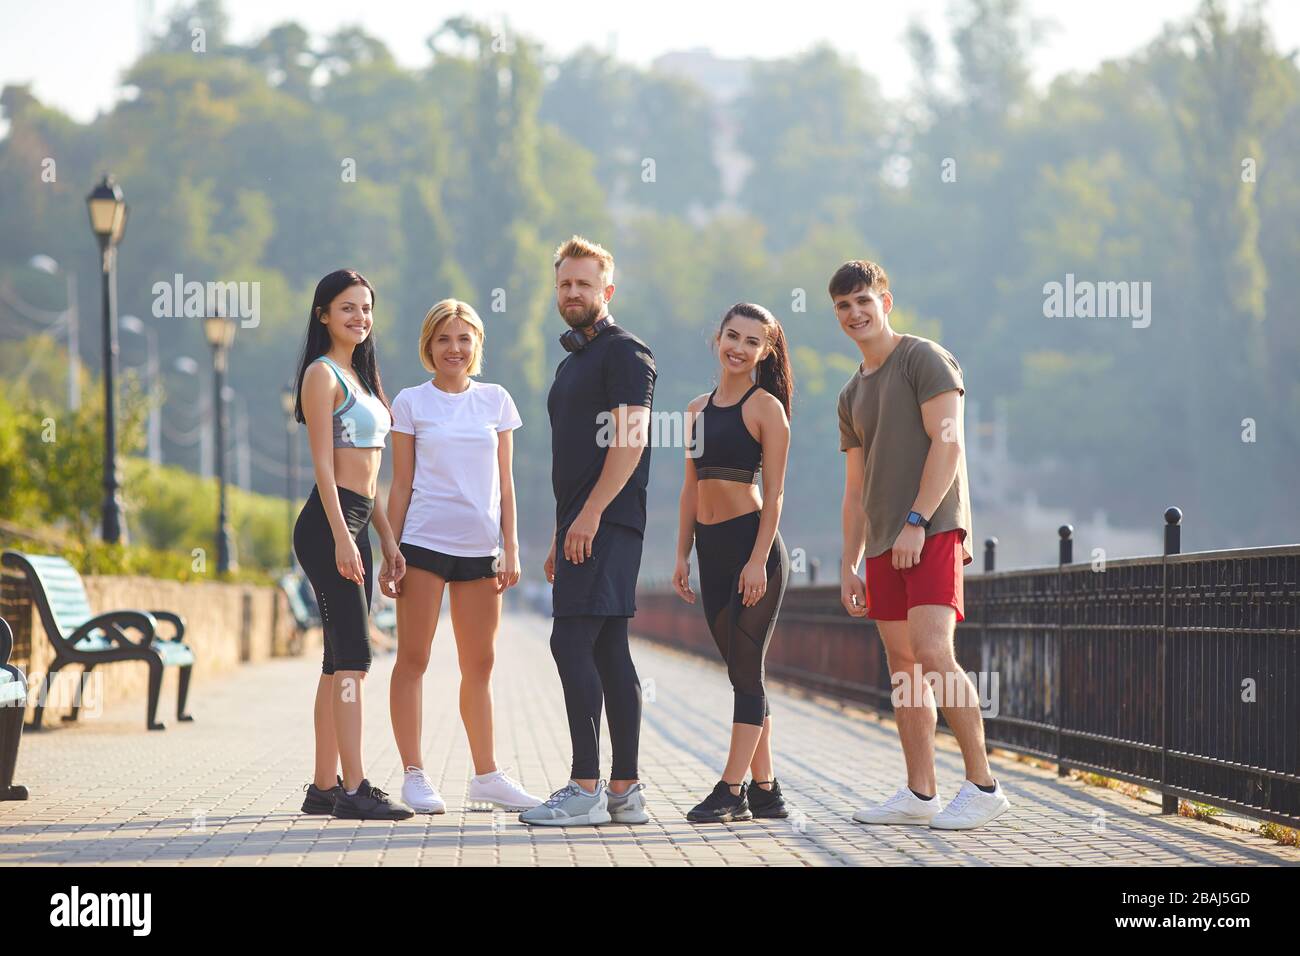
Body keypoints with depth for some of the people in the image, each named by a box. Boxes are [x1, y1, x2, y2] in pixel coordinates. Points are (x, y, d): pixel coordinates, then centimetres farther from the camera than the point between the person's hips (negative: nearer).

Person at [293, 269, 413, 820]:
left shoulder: (359, 376, 21)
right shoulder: (322, 374, -6)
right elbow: (323, 464, -14)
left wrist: (387, 538, 18)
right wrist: (342, 537, -20)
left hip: (354, 525, 9)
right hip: (329, 525, -9)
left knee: (341, 661, 8)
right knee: (353, 656, -13)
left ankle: (324, 787, 11)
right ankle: (353, 789, -16)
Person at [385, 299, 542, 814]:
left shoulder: (496, 401, 10)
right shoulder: (411, 403, 2)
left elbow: (504, 483, 11)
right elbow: (401, 485, 2)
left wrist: (510, 549, 4)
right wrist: (390, 553, -3)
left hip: (481, 547, 3)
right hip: (424, 540, -3)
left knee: (479, 665, 8)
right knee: (413, 660, -3)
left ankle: (486, 775, 16)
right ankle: (414, 775, 0)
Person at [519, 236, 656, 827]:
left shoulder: (623, 353, -6)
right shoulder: (572, 362, 23)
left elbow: (630, 438, -17)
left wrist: (589, 513, -22)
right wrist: (561, 537, 22)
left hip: (606, 524, -10)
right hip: (583, 527, 10)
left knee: (572, 643, -14)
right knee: (608, 652, 7)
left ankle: (586, 788, -15)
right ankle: (624, 791, 7)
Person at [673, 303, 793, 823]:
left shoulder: (766, 408, -5)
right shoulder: (698, 409, 14)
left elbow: (774, 492, -9)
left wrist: (759, 559, -16)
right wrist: (682, 555, 11)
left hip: (752, 542, -7)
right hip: (712, 547, 7)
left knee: (746, 670, -6)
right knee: (742, 672, 9)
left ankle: (731, 789, -7)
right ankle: (764, 789, 13)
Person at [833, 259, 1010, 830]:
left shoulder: (924, 359, -2)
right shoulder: (852, 395, 20)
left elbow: (948, 444, -12)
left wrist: (916, 521, -18)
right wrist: (848, 565, 15)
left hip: (933, 532, -8)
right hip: (884, 546, 8)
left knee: (932, 653, -19)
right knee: (901, 665, 6)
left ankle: (982, 786, -15)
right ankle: (919, 793, 9)